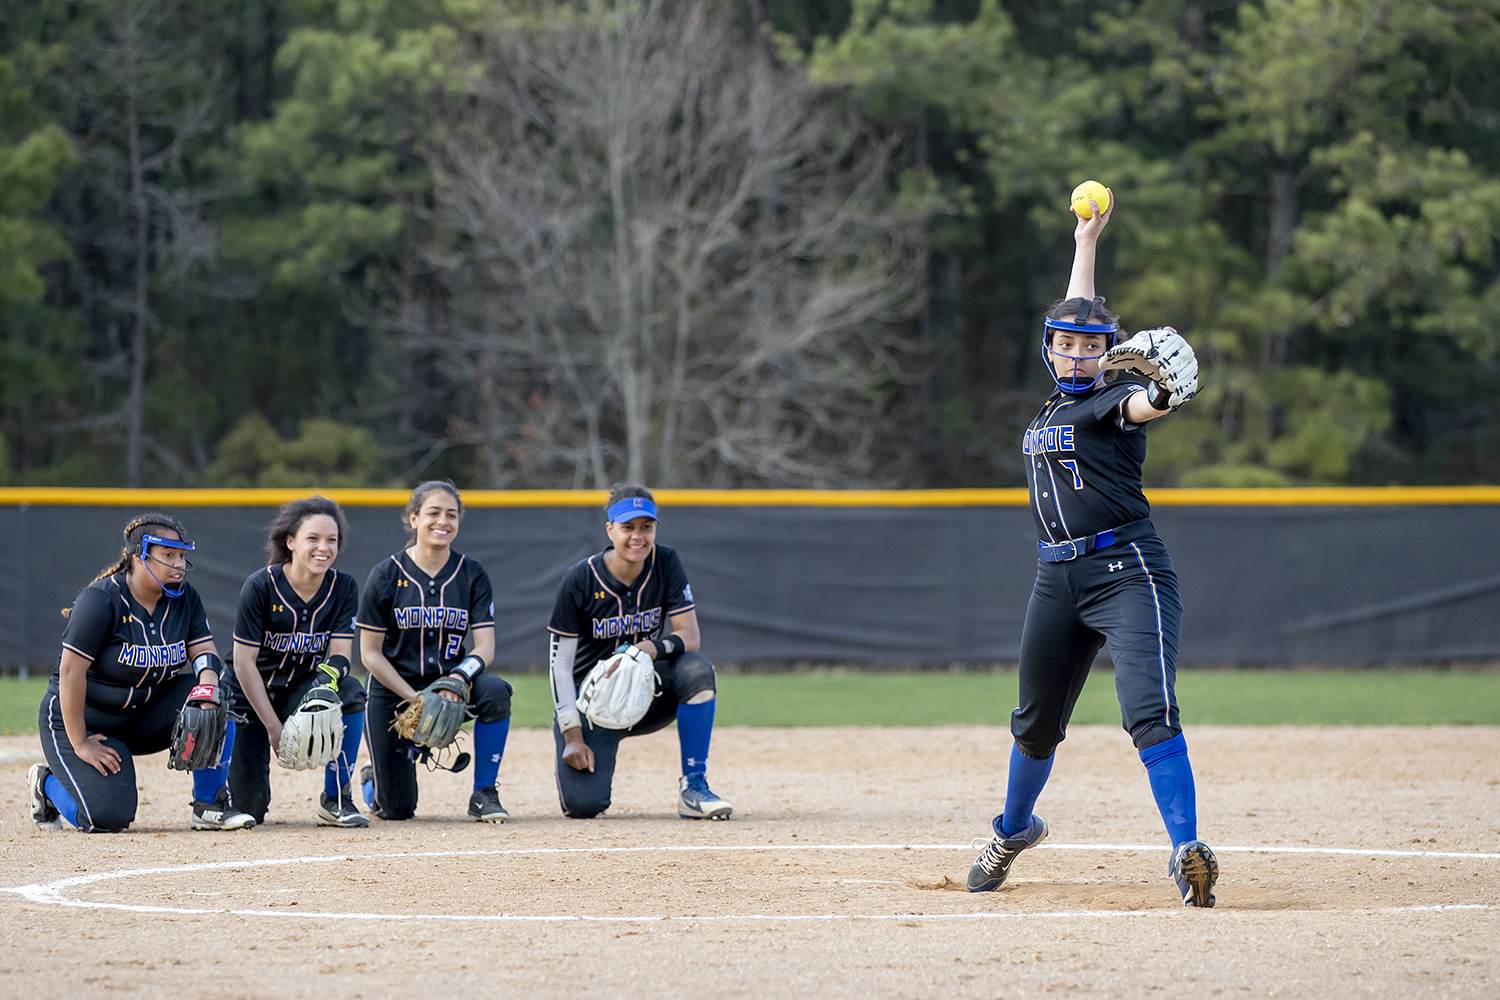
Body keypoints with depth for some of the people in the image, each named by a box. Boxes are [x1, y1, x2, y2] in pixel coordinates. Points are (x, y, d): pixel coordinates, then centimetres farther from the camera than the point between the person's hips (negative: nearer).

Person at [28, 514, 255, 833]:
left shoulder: (185, 597, -2)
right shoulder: (102, 600, -22)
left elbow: (204, 652, -4)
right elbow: (71, 671, -23)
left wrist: (207, 683, -30)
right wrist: (79, 744, -24)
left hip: (144, 716, 6)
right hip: (81, 720, -6)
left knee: (213, 698, -20)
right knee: (108, 817, -23)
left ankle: (210, 806, -10)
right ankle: (46, 783, 10)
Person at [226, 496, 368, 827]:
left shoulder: (344, 588, -8)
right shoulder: (260, 586, -18)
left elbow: (339, 654, -11)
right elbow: (244, 663, -17)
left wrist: (326, 680, -36)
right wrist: (273, 727, -20)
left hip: (300, 690, 3)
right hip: (251, 699, -3)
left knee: (351, 692, -31)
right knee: (249, 809, -12)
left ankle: (336, 798, -16)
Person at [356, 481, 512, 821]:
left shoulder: (472, 574, -2)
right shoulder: (386, 575, -8)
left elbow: (485, 646, -8)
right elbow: (371, 653, -7)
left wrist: (459, 678, -29)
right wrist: (416, 700, -18)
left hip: (449, 681, 2)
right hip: (394, 689, -2)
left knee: (495, 692, -33)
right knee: (397, 811, -7)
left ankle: (484, 794, -16)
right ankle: (374, 780, 32)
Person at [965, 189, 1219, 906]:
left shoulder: (1114, 402, -3)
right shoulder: (1057, 403, 18)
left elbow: (1146, 405, -28)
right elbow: (1068, 319, 30)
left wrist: (1164, 391, -51)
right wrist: (1086, 240, 36)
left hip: (1128, 570, -7)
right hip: (1059, 579, 7)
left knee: (1149, 711, -21)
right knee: (1036, 721, 18)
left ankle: (1187, 851, -28)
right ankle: (1014, 829, 41)